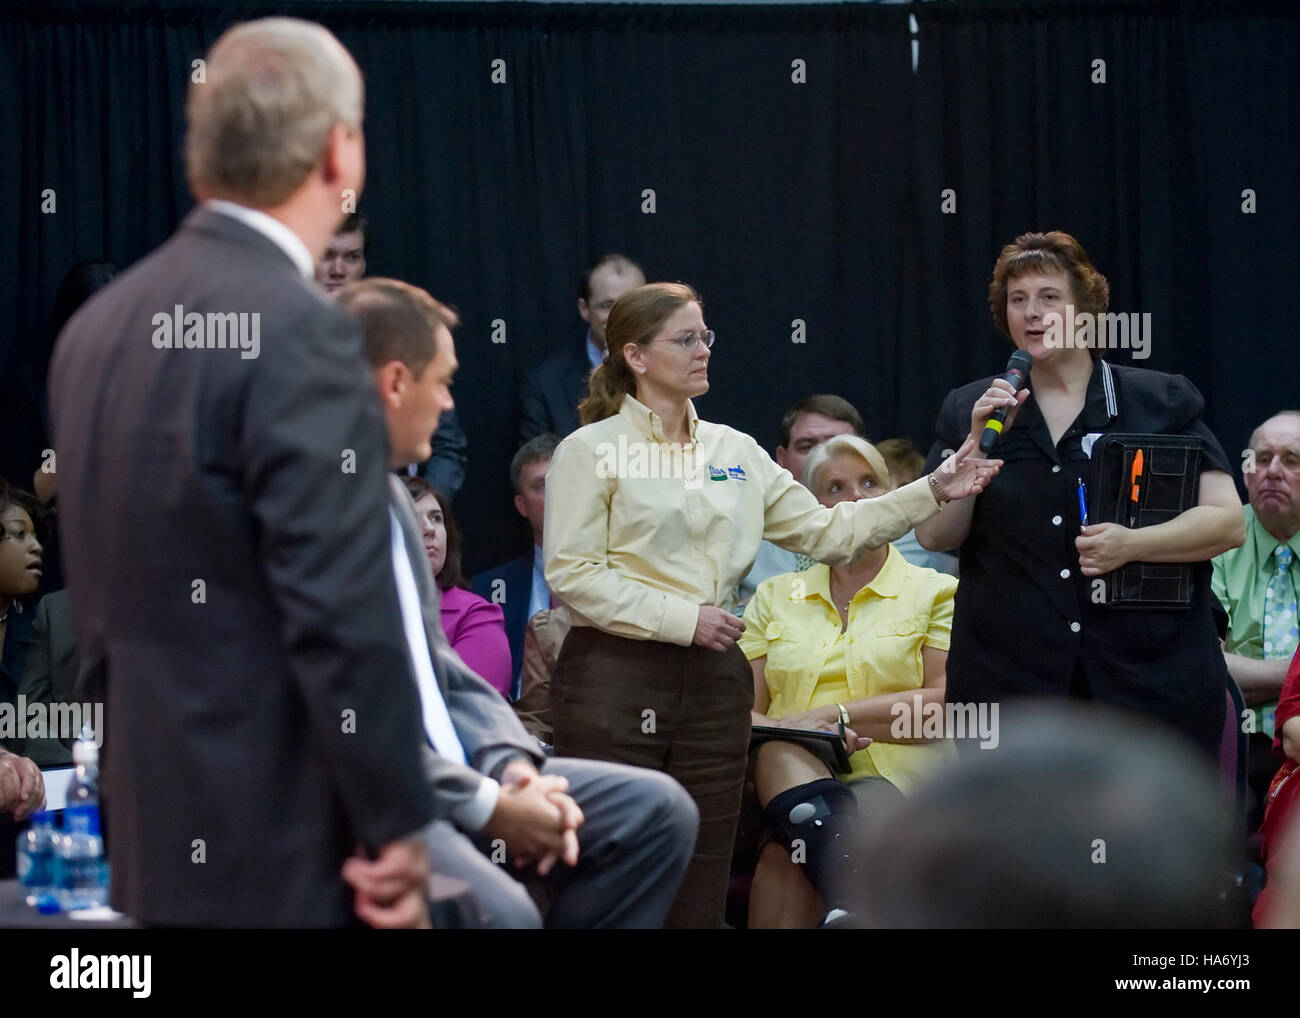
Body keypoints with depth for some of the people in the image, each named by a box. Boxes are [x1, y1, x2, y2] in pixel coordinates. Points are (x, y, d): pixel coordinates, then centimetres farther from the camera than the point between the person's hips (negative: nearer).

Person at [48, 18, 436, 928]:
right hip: (292, 852, -8)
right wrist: (398, 827, -12)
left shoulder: (99, 325, 9)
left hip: (160, 843, 9)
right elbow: (344, 614, -20)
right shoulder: (297, 331, -17)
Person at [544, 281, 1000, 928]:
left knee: (699, 896, 6)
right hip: (615, 679, -5)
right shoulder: (589, 451, -2)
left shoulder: (735, 451, 14)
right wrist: (682, 618, -15)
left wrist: (932, 492, 4)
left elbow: (826, 532, 13)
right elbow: (573, 575, -10)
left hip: (713, 682, 5)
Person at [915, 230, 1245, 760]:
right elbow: (934, 535, 6)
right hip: (1010, 685, 2)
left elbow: (1228, 521, -1)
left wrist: (1133, 544, -16)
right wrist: (977, 444, -7)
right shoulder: (968, 411, 13)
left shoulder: (1162, 403, 6)